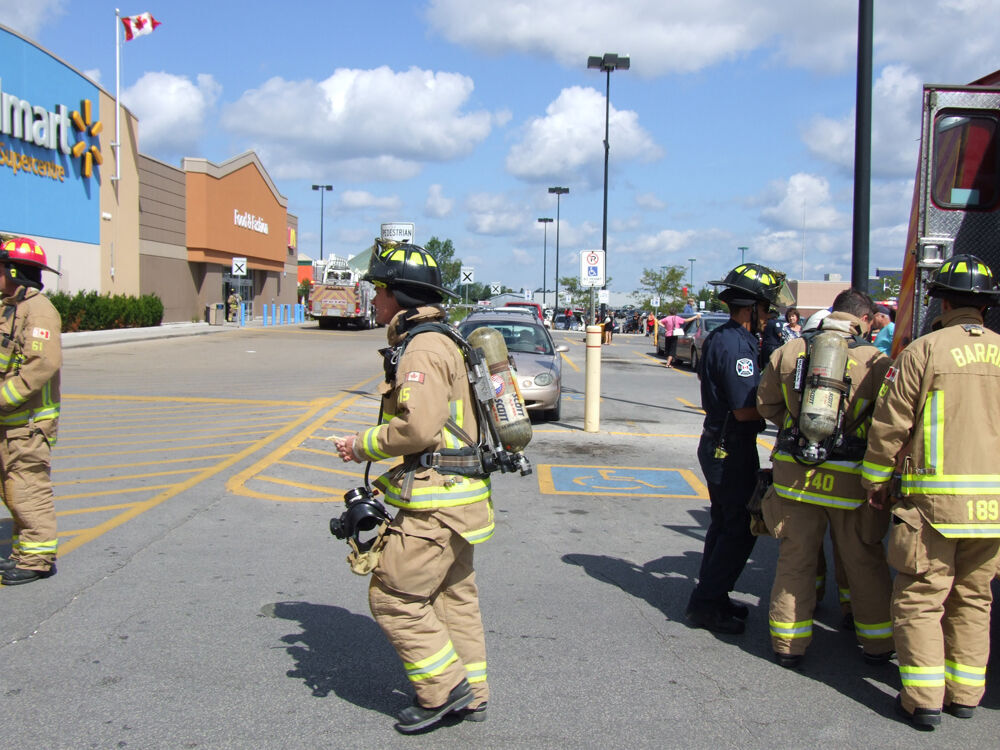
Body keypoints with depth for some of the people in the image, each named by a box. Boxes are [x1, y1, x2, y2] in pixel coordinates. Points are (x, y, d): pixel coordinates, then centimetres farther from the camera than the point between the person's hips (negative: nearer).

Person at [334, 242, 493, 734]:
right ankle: (471, 694, 26)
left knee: (393, 596, -2)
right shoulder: (441, 343, 16)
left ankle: (444, 689, 5)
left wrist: (362, 446, -13)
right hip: (457, 495, 11)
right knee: (454, 596, 17)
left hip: (436, 504, -11)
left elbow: (418, 427, -27)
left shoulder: (423, 350, -17)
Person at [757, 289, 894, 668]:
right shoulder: (875, 361, -9)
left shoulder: (789, 351, 2)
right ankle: (878, 642, 27)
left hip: (793, 472, 3)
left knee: (795, 558, 13)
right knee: (863, 560, 14)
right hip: (850, 478, -2)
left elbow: (766, 403, 11)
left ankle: (788, 643, 18)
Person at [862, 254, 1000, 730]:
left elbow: (890, 426, -6)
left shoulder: (924, 351, -8)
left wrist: (876, 483, 4)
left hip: (934, 498, -4)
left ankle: (924, 699, 5)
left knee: (920, 597, 4)